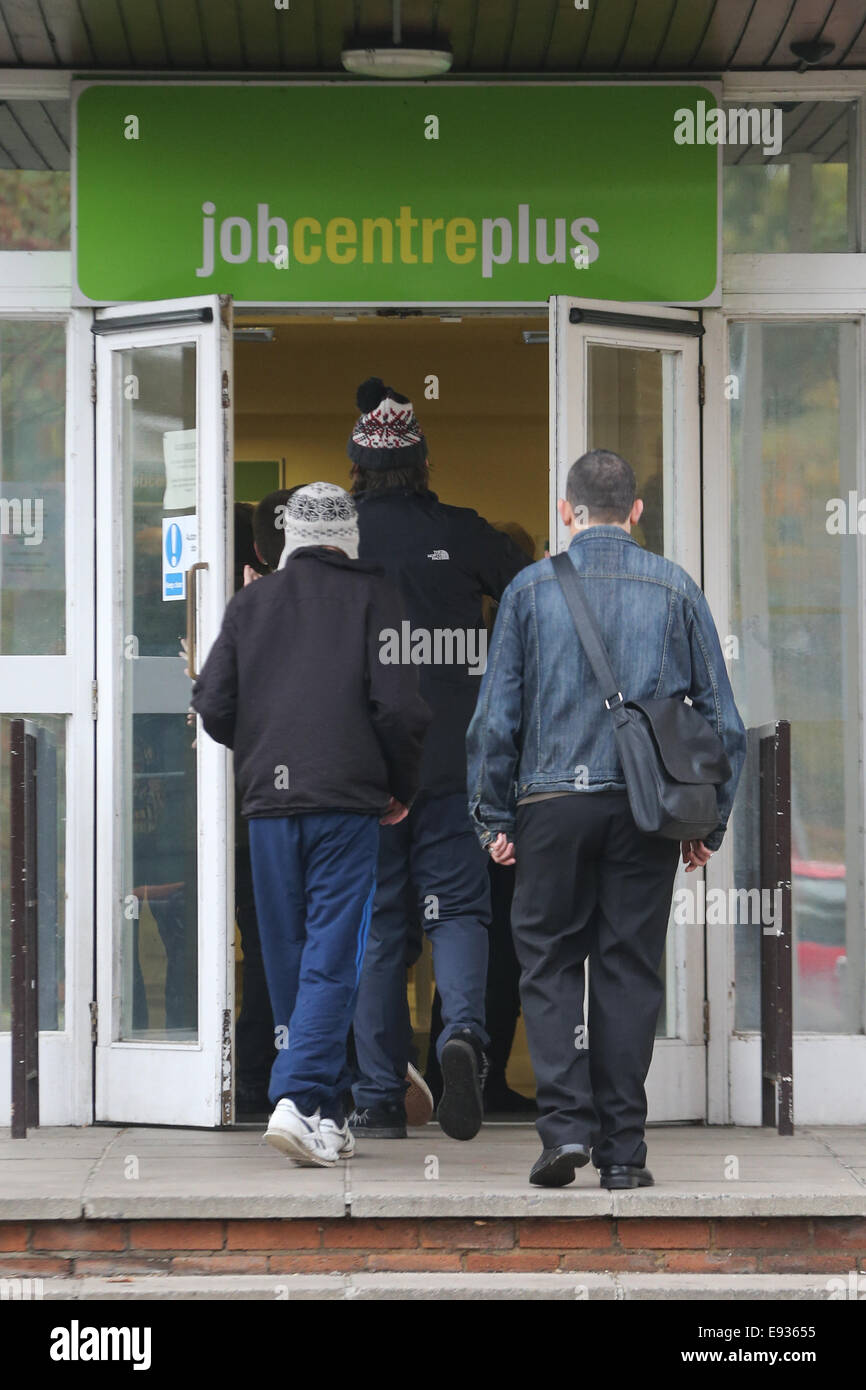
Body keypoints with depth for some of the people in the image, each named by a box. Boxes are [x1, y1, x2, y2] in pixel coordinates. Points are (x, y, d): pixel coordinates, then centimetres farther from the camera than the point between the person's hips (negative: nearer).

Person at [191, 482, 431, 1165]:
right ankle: (302, 1098, -20)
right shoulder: (373, 596, 3)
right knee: (332, 957, -5)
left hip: (270, 801, 3)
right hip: (347, 801, -3)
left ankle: (325, 1115, 15)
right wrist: (402, 788, 7)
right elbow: (399, 706, -7)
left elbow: (213, 706, 6)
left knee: (288, 958, 11)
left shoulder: (250, 602, 11)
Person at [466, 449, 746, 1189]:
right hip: (647, 807, 1)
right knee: (630, 969, 5)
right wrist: (709, 823, 12)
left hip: (554, 802, -1)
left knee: (549, 963, 7)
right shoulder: (674, 588, 6)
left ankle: (567, 1122, -8)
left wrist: (494, 818, 7)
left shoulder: (532, 587, 4)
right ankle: (623, 1149, 5)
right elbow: (721, 716, 6)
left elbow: (495, 713, 2)